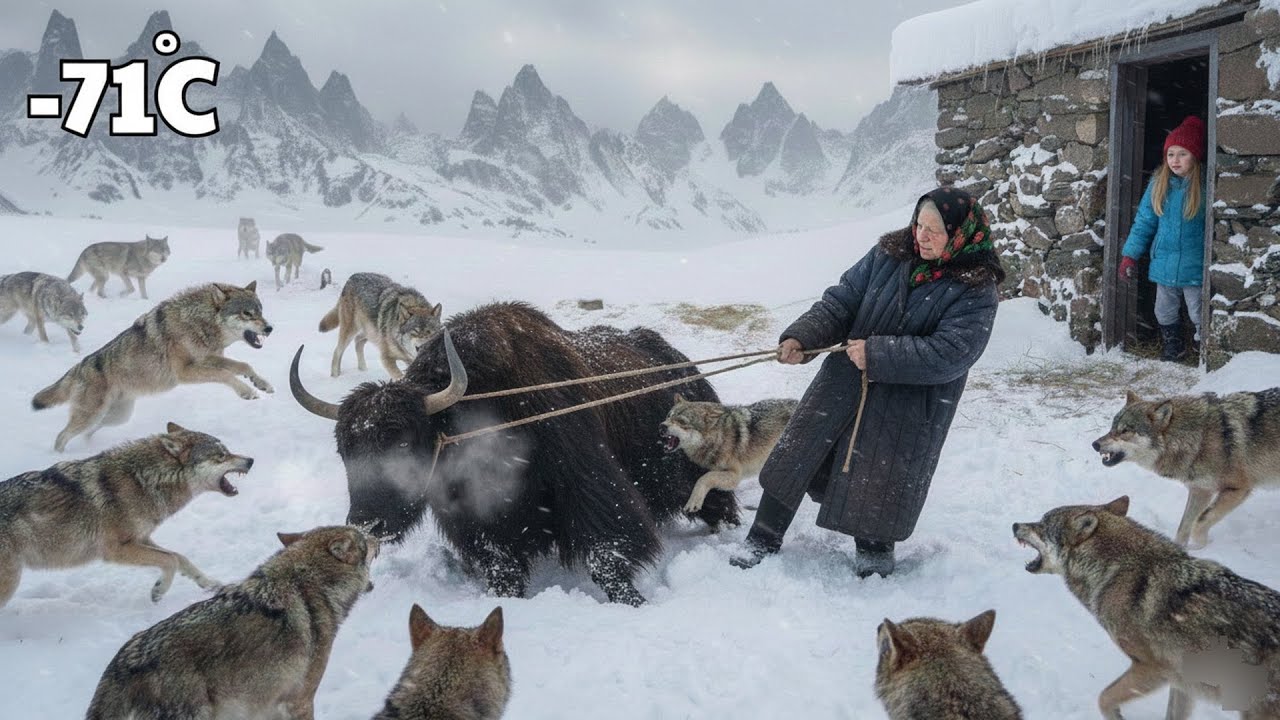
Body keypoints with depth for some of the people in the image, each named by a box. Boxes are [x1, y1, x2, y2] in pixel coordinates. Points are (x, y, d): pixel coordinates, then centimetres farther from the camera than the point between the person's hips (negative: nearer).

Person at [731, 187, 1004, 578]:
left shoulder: (975, 292, -15)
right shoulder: (890, 254, -4)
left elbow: (948, 354, -24)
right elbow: (841, 300, -1)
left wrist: (877, 353, -27)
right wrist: (801, 337, -16)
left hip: (908, 404, -4)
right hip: (845, 379, 4)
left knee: (882, 475, 8)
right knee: (798, 454, 5)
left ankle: (874, 547, 38)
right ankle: (765, 537, 22)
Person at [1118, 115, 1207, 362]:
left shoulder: (1204, 185, -11)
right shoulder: (1158, 184, 0)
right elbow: (1144, 221, 4)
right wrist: (1130, 255, 0)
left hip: (1195, 267, -4)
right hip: (1164, 265, 4)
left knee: (1198, 314, 6)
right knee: (1165, 313, 17)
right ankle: (1171, 349, 34)